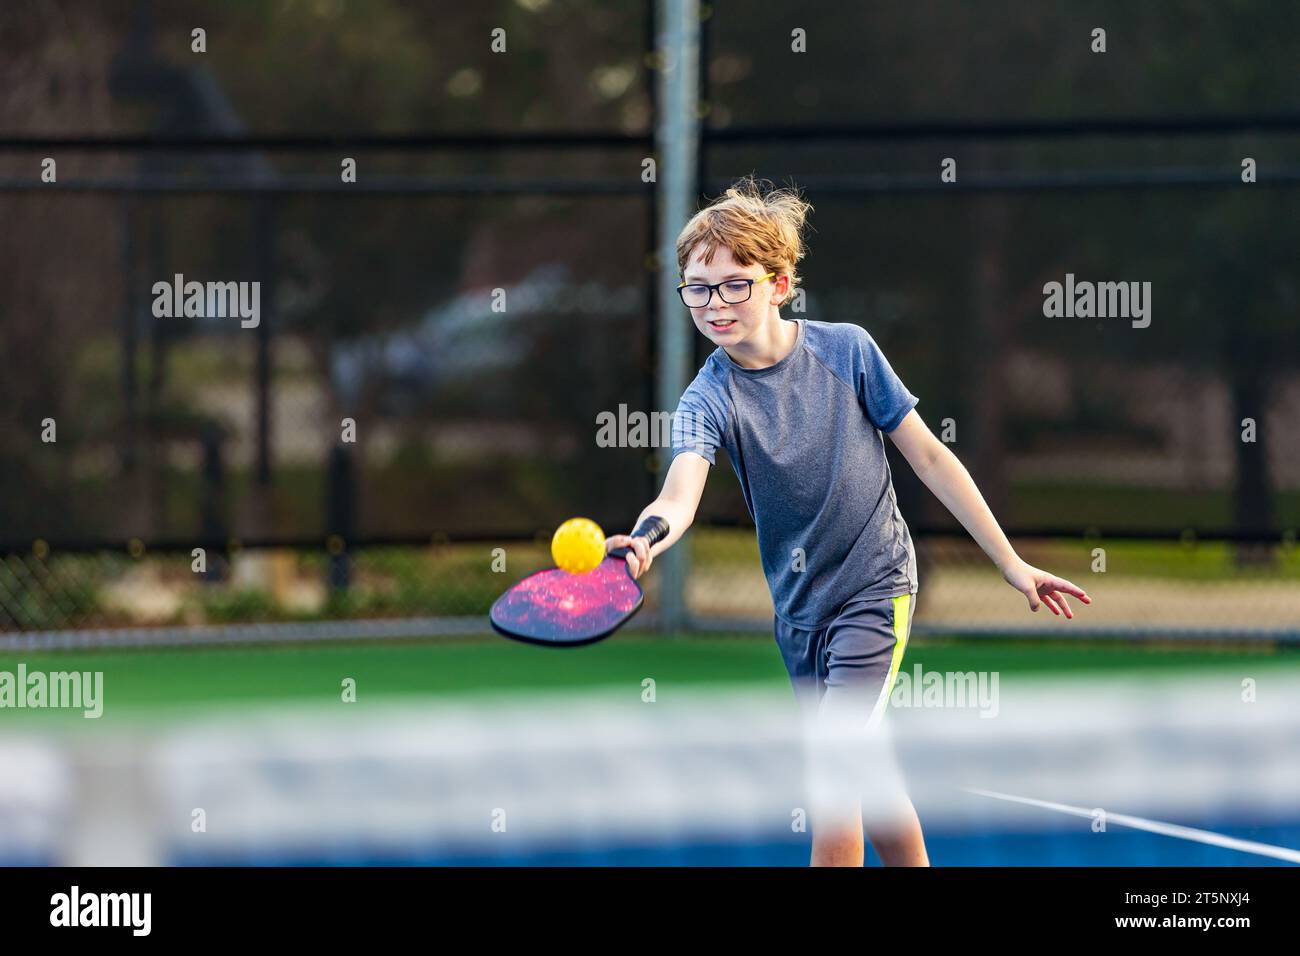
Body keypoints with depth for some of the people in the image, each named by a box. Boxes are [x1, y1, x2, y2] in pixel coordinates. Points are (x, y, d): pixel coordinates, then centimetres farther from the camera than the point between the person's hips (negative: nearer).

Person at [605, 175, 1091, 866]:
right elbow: (681, 494, -30)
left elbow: (928, 457, -2)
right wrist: (647, 537, -55)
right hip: (798, 608, 3)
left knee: (833, 781, -17)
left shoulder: (846, 350, -10)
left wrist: (1011, 564, 0)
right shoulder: (708, 400, -10)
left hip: (876, 586, -3)